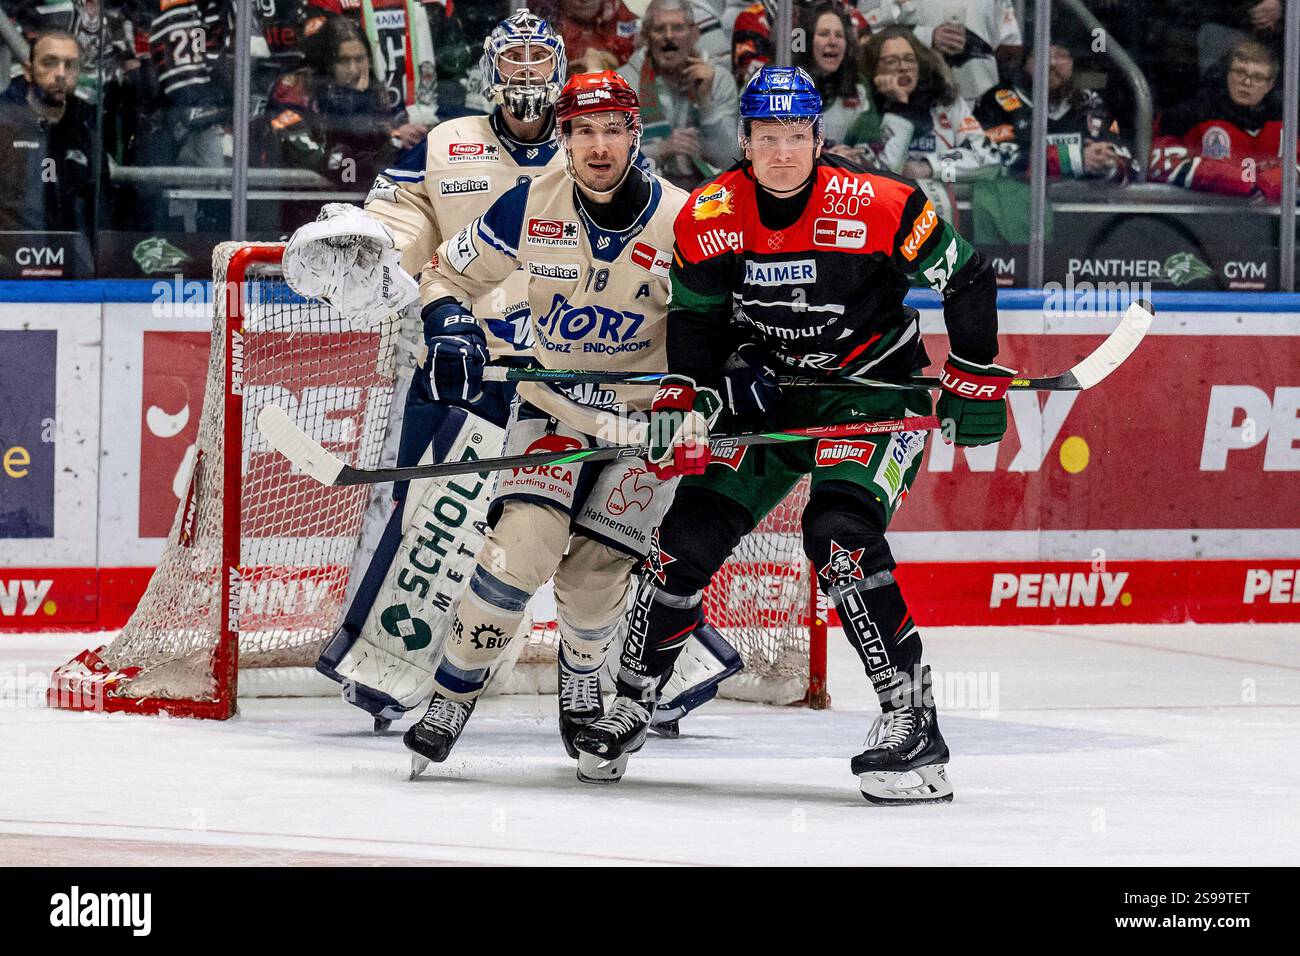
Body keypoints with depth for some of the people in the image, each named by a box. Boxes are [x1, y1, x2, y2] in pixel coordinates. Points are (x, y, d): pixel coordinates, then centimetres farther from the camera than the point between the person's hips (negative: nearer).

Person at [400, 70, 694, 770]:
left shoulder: (681, 221, -17)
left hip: (643, 417, -1)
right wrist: (450, 326, -18)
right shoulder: (532, 206, -11)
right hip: (551, 405, 1)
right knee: (523, 545, -20)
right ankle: (452, 695, -6)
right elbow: (451, 271, 2)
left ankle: (583, 673, 30)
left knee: (592, 575, -5)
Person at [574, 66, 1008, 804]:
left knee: (840, 535, -27)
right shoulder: (709, 217, -9)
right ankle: (634, 703, 19)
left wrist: (975, 384, -8)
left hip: (876, 394, -5)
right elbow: (696, 316, 3)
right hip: (769, 393, 5)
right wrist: (692, 395, -13)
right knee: (691, 535, -2)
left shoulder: (877, 206, -21)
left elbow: (967, 279, -11)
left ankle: (912, 718, -23)